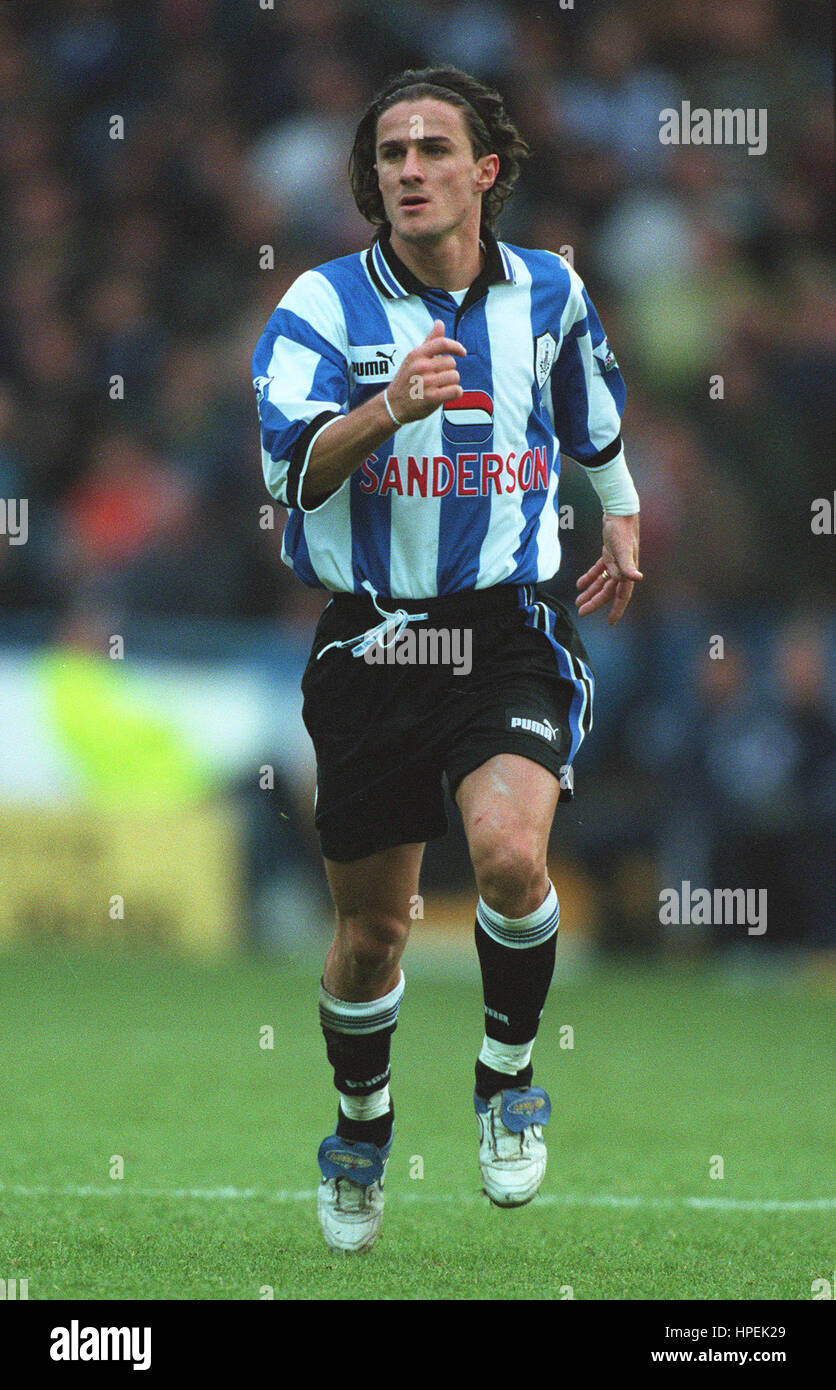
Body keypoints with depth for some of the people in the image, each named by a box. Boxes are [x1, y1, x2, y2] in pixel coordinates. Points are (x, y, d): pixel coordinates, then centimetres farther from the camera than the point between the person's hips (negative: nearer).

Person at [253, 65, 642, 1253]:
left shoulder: (547, 294, 2)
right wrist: (388, 410, -40)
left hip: (510, 637, 0)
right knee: (371, 930, 9)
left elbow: (598, 415, 24)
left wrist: (623, 525, 36)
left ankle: (507, 1081, -1)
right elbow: (292, 467, -23)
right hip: (369, 644, 0)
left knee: (510, 854, -26)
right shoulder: (322, 306, -7)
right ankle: (361, 1134, 36)